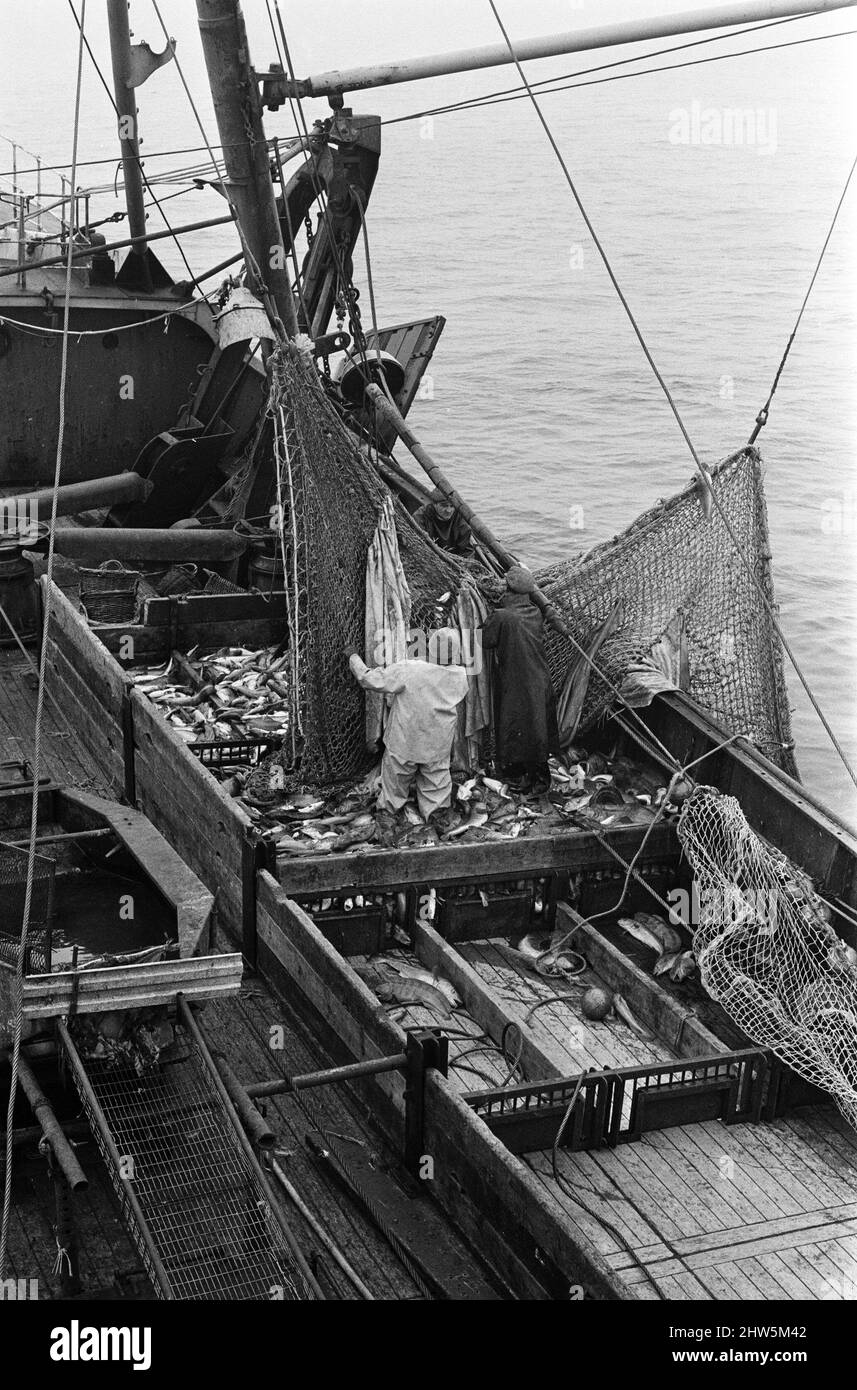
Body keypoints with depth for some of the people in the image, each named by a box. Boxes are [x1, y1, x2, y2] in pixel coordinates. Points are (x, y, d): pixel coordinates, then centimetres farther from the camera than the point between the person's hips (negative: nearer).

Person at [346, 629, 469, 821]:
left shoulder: (407, 671, -24)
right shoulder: (460, 676, -11)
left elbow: (369, 679, -18)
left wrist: (353, 656, -1)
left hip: (404, 744, -2)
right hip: (438, 747, 2)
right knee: (435, 788, 17)